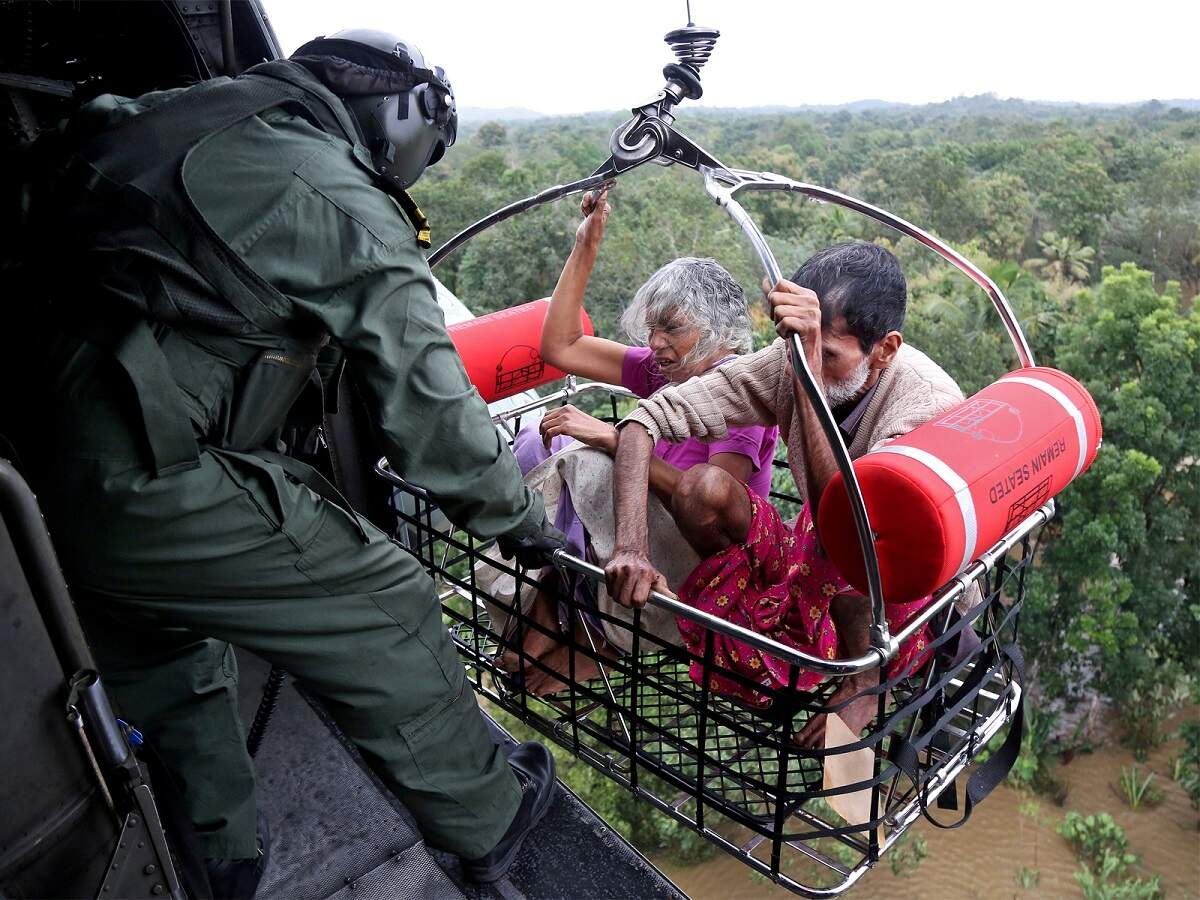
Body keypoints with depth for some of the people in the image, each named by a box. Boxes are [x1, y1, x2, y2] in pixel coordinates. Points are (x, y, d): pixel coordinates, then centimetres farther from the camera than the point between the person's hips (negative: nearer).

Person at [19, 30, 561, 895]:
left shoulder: (166, 117, 12)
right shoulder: (350, 210, -10)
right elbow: (427, 405, -10)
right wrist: (524, 521, 4)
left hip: (38, 481, 9)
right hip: (156, 492, -8)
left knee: (169, 667, 26)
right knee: (388, 613, 6)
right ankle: (489, 823, 25)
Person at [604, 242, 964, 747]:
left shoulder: (933, 406, -29)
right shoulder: (790, 363, -17)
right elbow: (650, 416, -20)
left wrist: (808, 376, -49)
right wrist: (630, 547, -34)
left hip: (907, 607, -3)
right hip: (814, 570, 4)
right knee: (701, 487, -20)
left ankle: (864, 676, -9)